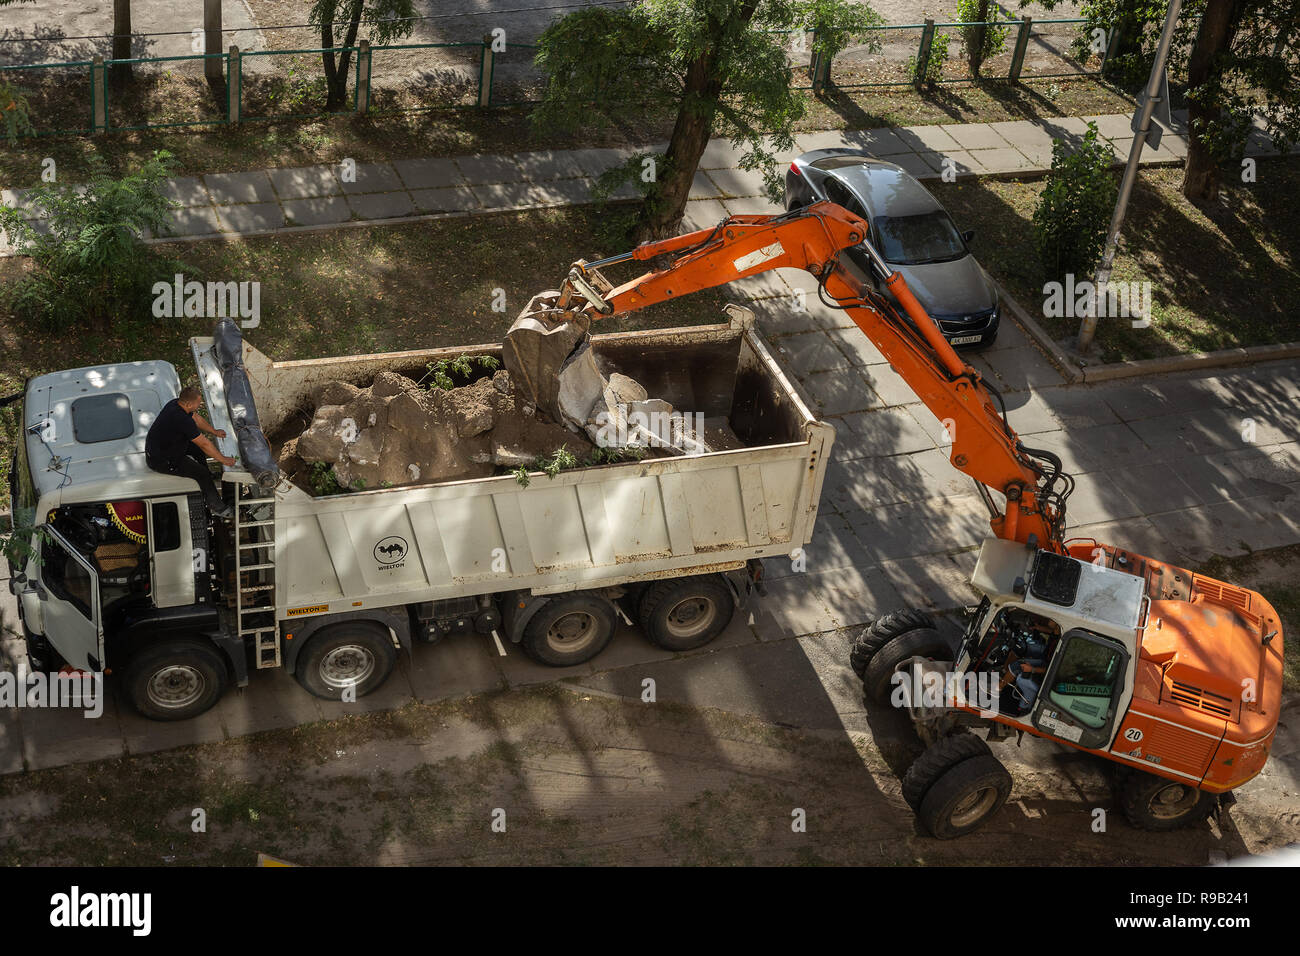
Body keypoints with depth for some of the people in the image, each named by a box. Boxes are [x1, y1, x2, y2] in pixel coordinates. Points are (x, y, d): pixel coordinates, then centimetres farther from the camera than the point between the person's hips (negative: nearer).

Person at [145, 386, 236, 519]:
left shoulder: (176, 403, -6)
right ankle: (217, 508, 9)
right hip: (160, 460, -10)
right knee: (202, 473, -6)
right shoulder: (183, 420, -35)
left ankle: (207, 488, 36)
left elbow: (197, 418, 15)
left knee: (198, 449, 24)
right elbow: (205, 444, -26)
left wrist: (214, 431, 22)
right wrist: (224, 460, -16)